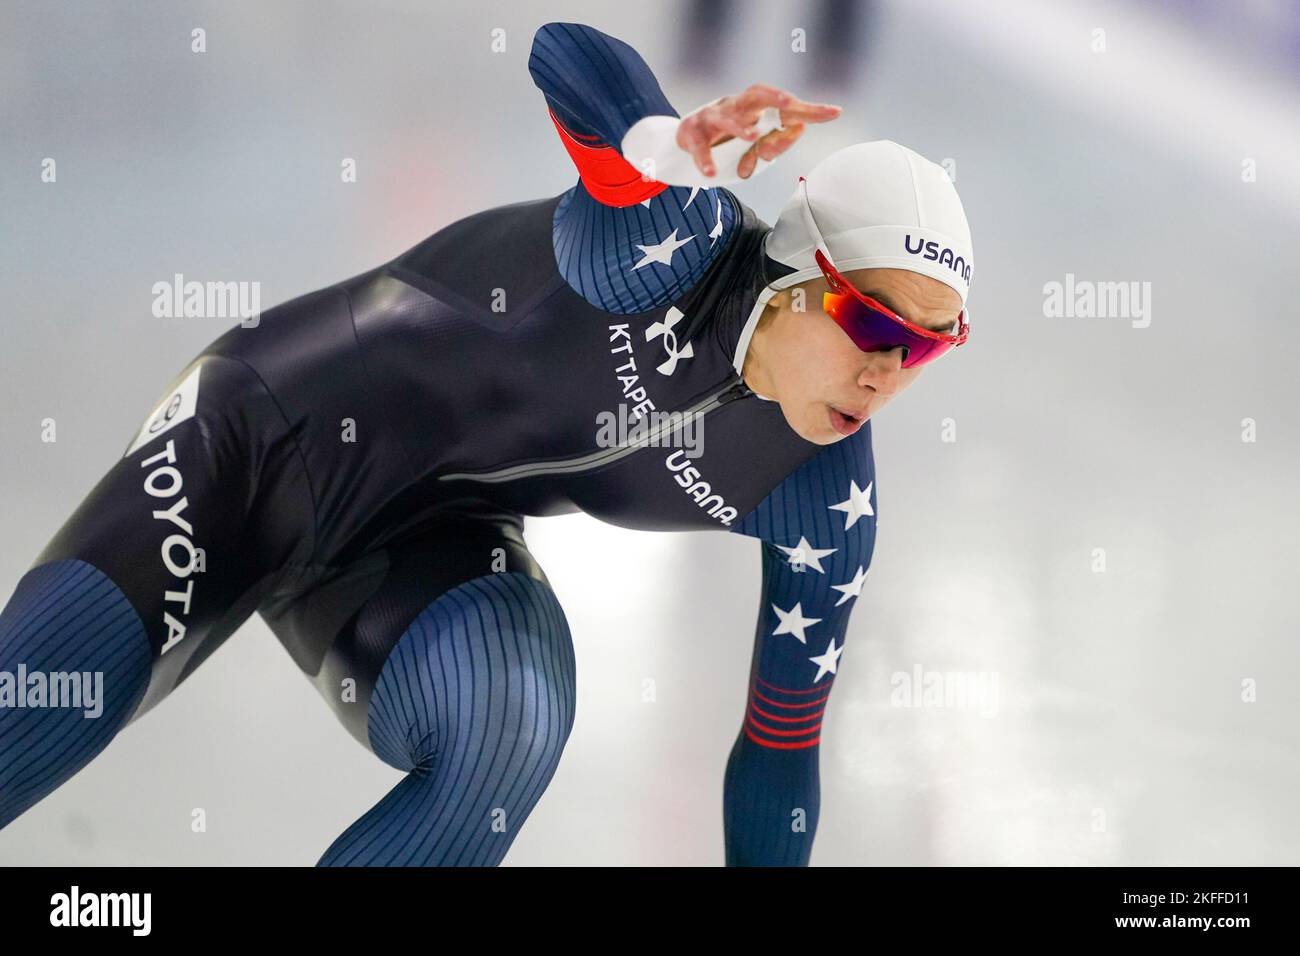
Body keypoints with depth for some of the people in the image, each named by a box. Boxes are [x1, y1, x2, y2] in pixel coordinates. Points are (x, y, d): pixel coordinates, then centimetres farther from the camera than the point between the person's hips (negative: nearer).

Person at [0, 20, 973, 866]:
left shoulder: (828, 497, -10)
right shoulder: (679, 239, -24)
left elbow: (782, 741, 0)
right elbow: (564, 50, -40)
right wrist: (671, 145, -61)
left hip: (423, 550, 4)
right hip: (264, 424, -3)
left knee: (512, 721, -29)